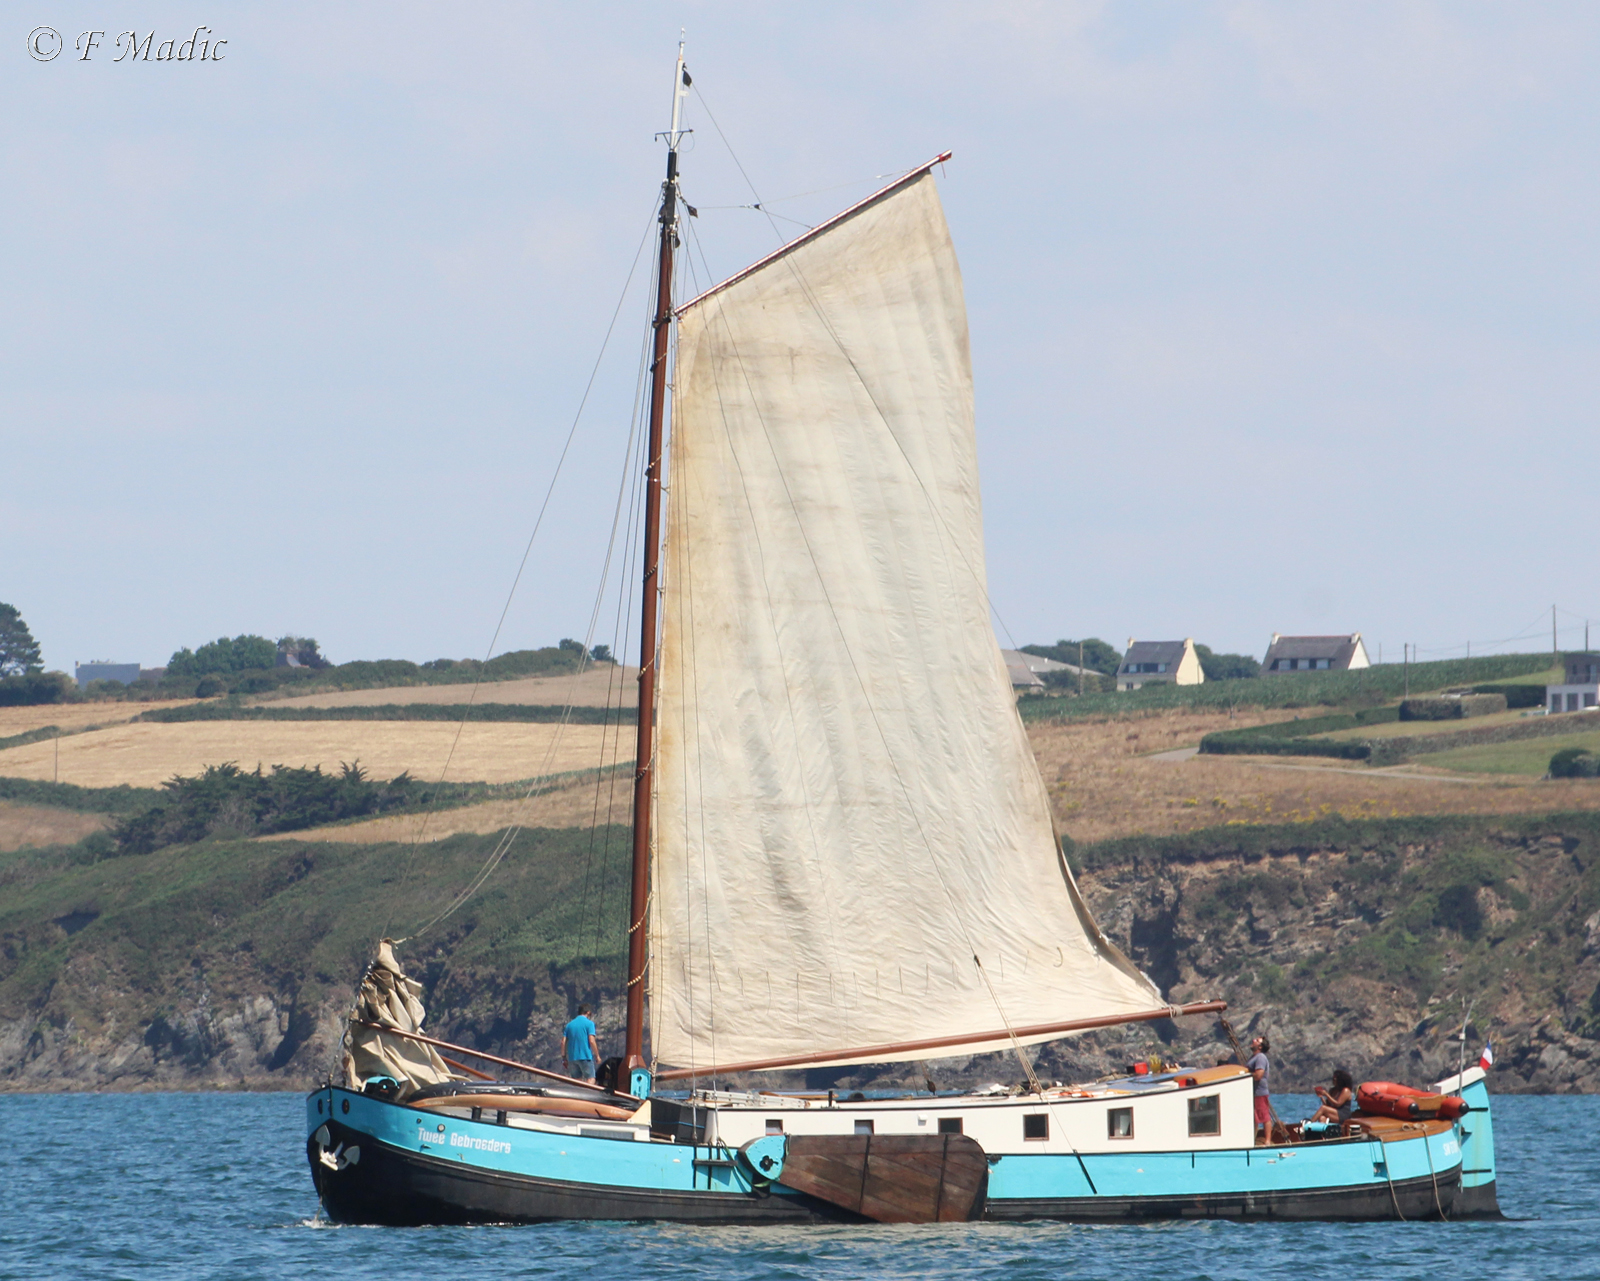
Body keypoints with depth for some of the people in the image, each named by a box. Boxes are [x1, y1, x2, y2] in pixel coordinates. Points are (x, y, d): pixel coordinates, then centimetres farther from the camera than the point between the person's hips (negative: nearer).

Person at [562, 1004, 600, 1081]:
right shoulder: (589, 1023, -3)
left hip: (572, 1057, 5)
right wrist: (597, 1055, -2)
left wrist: (564, 1058, 13)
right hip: (585, 1056, -5)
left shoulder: (569, 1025, 11)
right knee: (590, 1079, -4)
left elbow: (563, 1042, 7)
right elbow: (591, 1041, -11)